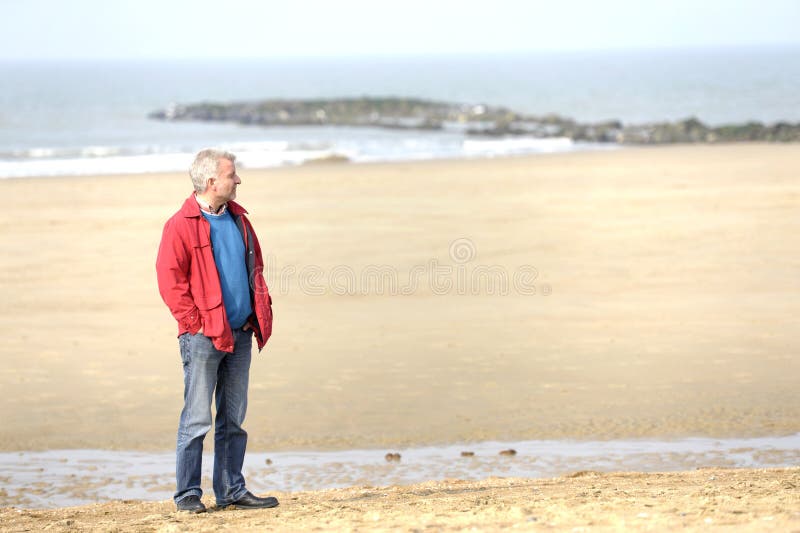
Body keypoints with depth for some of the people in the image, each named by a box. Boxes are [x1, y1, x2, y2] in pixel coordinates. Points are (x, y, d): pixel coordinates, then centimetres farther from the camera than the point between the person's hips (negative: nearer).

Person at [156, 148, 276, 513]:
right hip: (203, 337, -7)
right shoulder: (181, 226, -9)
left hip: (240, 334, 7)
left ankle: (231, 490, 17)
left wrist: (262, 312, 12)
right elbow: (170, 280, -12)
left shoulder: (238, 219, 14)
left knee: (233, 418, 11)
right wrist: (194, 323, -14)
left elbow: (256, 268, 22)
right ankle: (188, 493, 1)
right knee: (197, 418, -5)